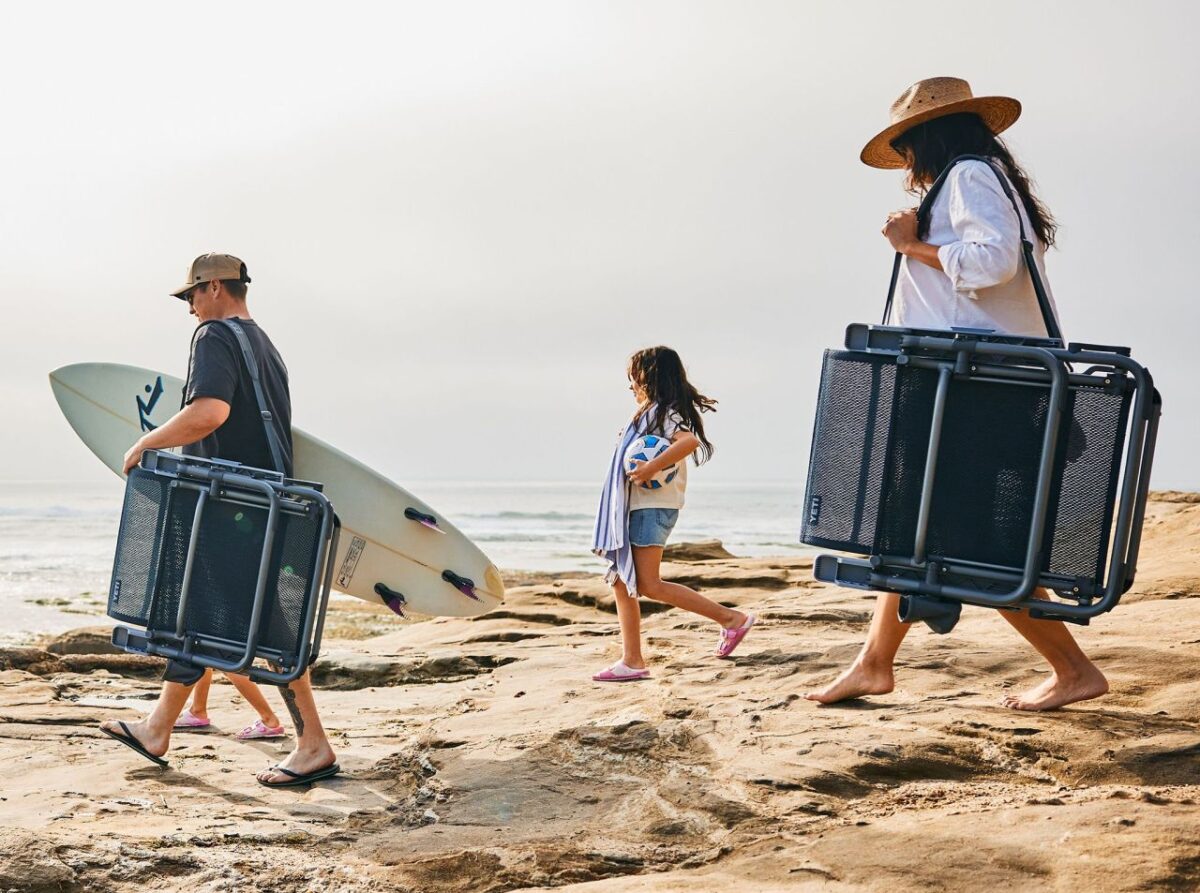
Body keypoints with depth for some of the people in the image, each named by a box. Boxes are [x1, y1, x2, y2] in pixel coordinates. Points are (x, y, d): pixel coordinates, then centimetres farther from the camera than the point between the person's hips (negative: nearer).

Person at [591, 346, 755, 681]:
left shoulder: (663, 412, -10)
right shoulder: (649, 413, 21)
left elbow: (689, 440, -29)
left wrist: (651, 468, -30)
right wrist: (627, 442, 8)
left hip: (653, 506, -10)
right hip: (636, 507, 10)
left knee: (649, 585, -12)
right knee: (620, 581, 5)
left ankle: (731, 618, -8)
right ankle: (631, 661, 4)